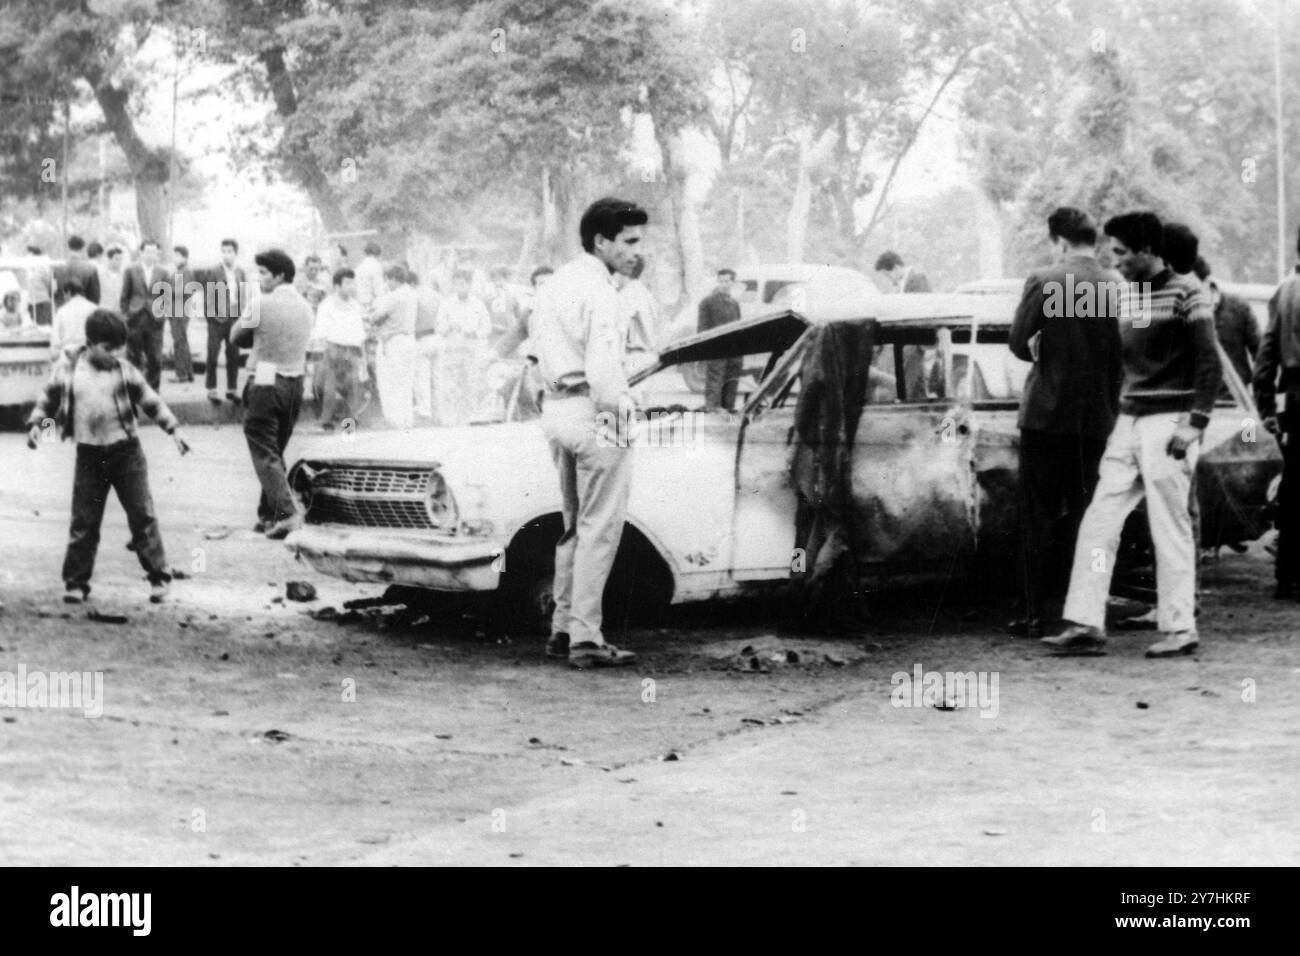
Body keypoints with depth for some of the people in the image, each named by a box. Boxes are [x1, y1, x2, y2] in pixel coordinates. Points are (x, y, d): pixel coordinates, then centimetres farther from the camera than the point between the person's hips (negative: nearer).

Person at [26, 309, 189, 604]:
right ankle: (75, 582, 12)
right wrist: (35, 424, -4)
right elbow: (49, 399, 9)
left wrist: (173, 428, -3)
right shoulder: (67, 368, -3)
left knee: (142, 515, -1)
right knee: (84, 521, 3)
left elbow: (151, 401, 3)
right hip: (89, 455, 0)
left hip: (125, 451, 0)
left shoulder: (124, 371, -3)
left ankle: (158, 577, 6)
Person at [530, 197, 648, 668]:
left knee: (575, 523, 18)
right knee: (600, 526, -5)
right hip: (592, 411, -9)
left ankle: (563, 628, 20)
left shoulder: (555, 284, 14)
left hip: (556, 409, 9)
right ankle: (586, 638, -6)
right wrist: (619, 409, -12)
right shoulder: (597, 289, -15)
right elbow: (601, 363, -22)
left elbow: (538, 341, 16)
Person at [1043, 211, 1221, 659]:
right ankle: (1085, 623, 2)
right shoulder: (1126, 298, 15)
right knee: (1098, 522, 1)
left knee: (1171, 528, -3)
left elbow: (1209, 364, -10)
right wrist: (1113, 418, 15)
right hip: (1127, 421, 7)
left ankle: (1180, 629, 5)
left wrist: (1193, 425, -16)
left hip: (1168, 421, -7)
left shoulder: (1185, 294, -7)